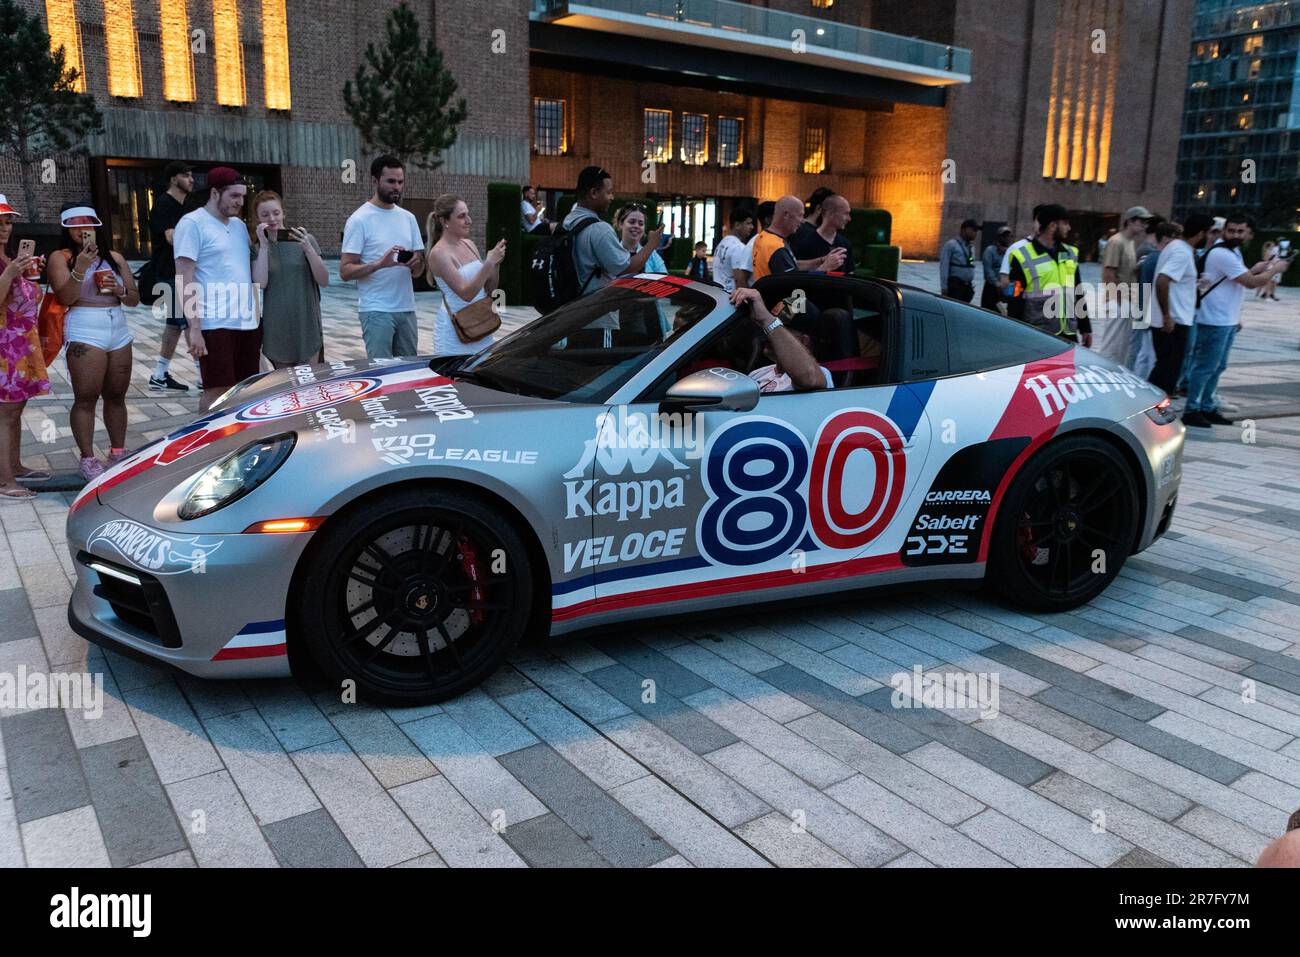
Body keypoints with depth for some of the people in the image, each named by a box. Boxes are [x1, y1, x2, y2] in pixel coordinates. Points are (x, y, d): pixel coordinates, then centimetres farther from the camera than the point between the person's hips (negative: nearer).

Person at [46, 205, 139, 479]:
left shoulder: (114, 257, 14)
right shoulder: (61, 258, 2)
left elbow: (134, 299, 15)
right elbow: (65, 297, -11)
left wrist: (119, 290, -5)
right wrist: (81, 268, -21)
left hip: (119, 329, 5)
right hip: (84, 332, -5)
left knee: (116, 396, 9)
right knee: (86, 398, -5)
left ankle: (118, 452, 19)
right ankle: (87, 459, 0)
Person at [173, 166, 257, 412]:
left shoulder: (239, 225, 17)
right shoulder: (192, 223, -5)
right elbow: (185, 281, -10)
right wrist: (194, 328, -16)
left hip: (248, 323, 7)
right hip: (215, 325, -7)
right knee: (217, 394, -3)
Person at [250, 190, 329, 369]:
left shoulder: (304, 239, 1)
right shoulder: (257, 248, 5)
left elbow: (324, 281, -6)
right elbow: (260, 284, -10)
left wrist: (308, 248, -19)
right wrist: (264, 246, -12)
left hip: (307, 327, -1)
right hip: (277, 331, 1)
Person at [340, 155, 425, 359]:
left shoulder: (408, 218, 12)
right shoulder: (359, 220, -6)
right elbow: (345, 271, -11)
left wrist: (417, 263, -8)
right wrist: (379, 264, -27)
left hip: (407, 309, 6)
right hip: (376, 311, -6)